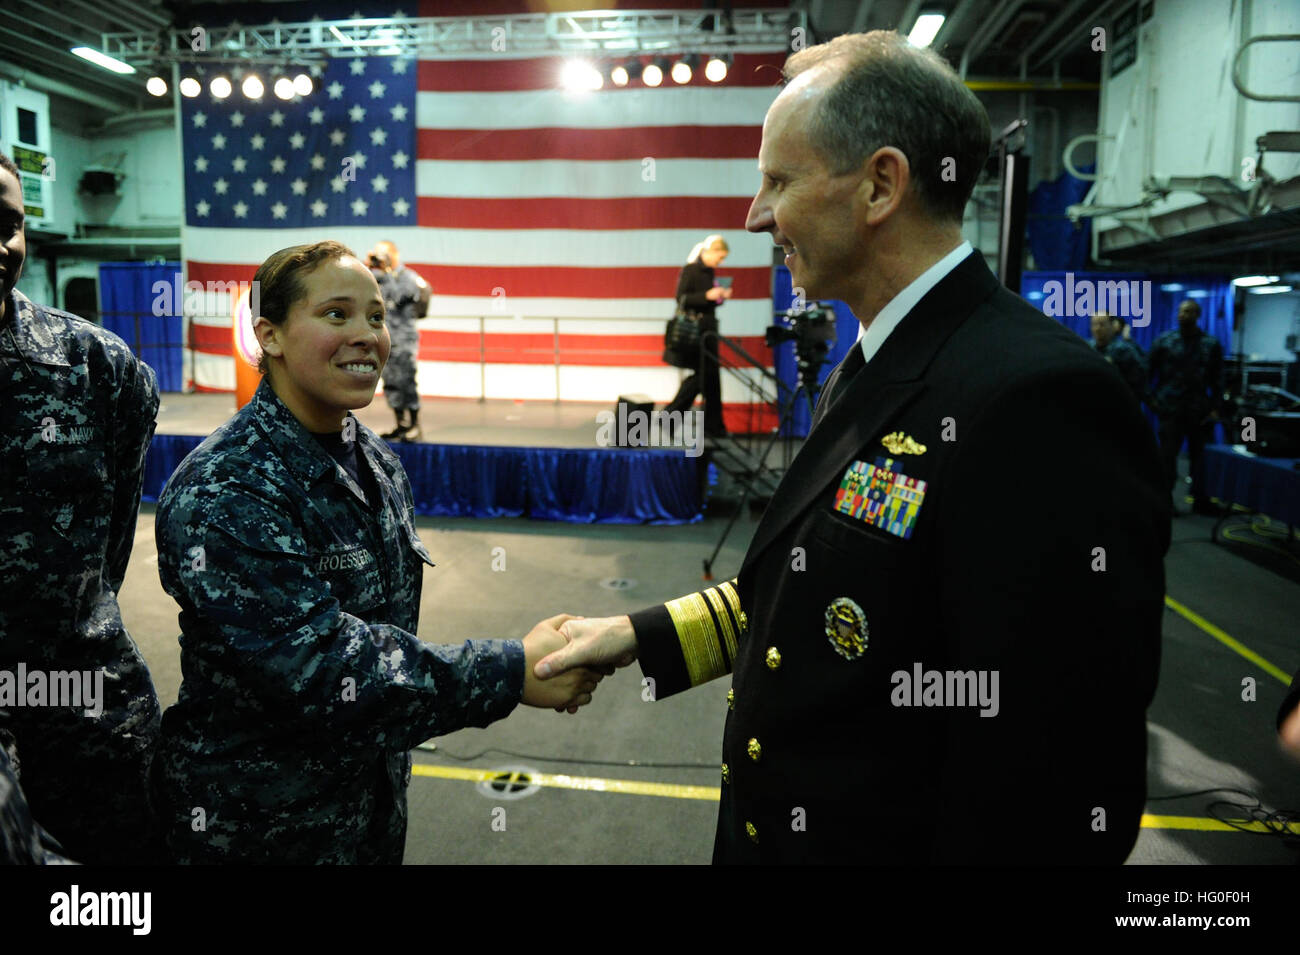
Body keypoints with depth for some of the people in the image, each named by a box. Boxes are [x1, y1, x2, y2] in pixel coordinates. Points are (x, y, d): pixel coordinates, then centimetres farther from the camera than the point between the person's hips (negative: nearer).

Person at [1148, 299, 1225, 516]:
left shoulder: (1211, 344, 6)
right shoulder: (1164, 341, 3)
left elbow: (1217, 379, 6)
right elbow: (1149, 370, 6)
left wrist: (1216, 407, -1)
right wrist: (1149, 397, -3)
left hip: (1199, 411, 2)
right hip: (1170, 408, -1)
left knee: (1199, 454, 7)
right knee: (1168, 454, 1)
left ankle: (1200, 500, 15)